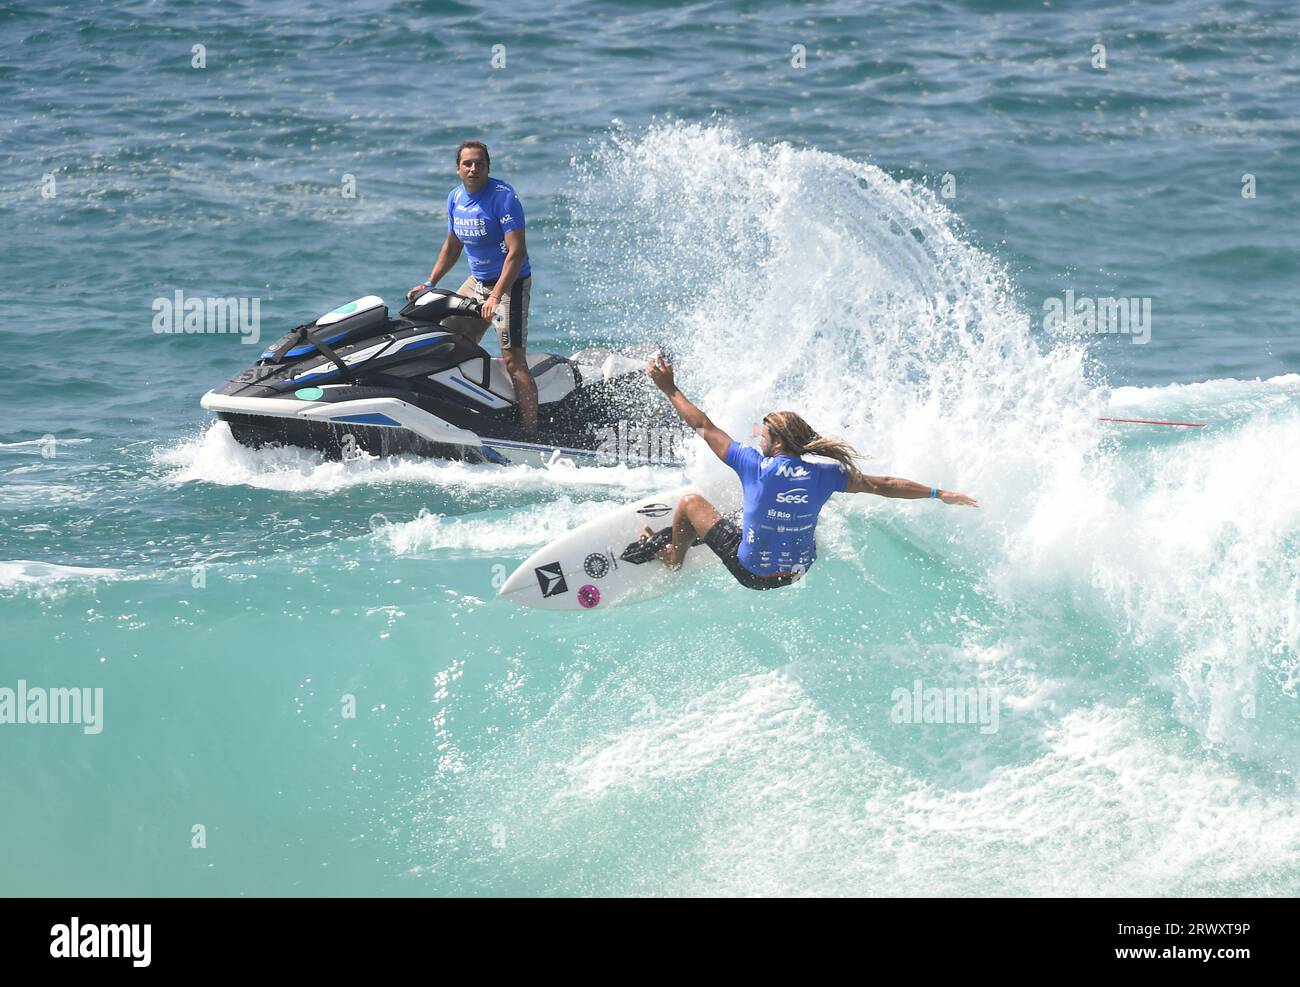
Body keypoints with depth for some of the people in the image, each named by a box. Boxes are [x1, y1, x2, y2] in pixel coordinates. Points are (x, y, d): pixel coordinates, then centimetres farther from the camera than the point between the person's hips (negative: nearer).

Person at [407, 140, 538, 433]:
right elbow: (452, 245, 20)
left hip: (510, 283, -8)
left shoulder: (503, 197, -19)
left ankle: (532, 433, -16)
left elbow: (517, 252, -24)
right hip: (476, 282, 8)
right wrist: (430, 283, 14)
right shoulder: (456, 198, 5)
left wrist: (496, 296, -31)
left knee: (513, 361, -15)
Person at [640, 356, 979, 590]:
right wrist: (940, 494, -3)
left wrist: (668, 388, -7)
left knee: (691, 502, 13)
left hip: (752, 573, -4)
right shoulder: (823, 475, -16)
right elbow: (885, 485, -12)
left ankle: (673, 559, 40)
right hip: (797, 572, 4)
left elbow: (705, 428, -16)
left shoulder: (755, 466, -24)